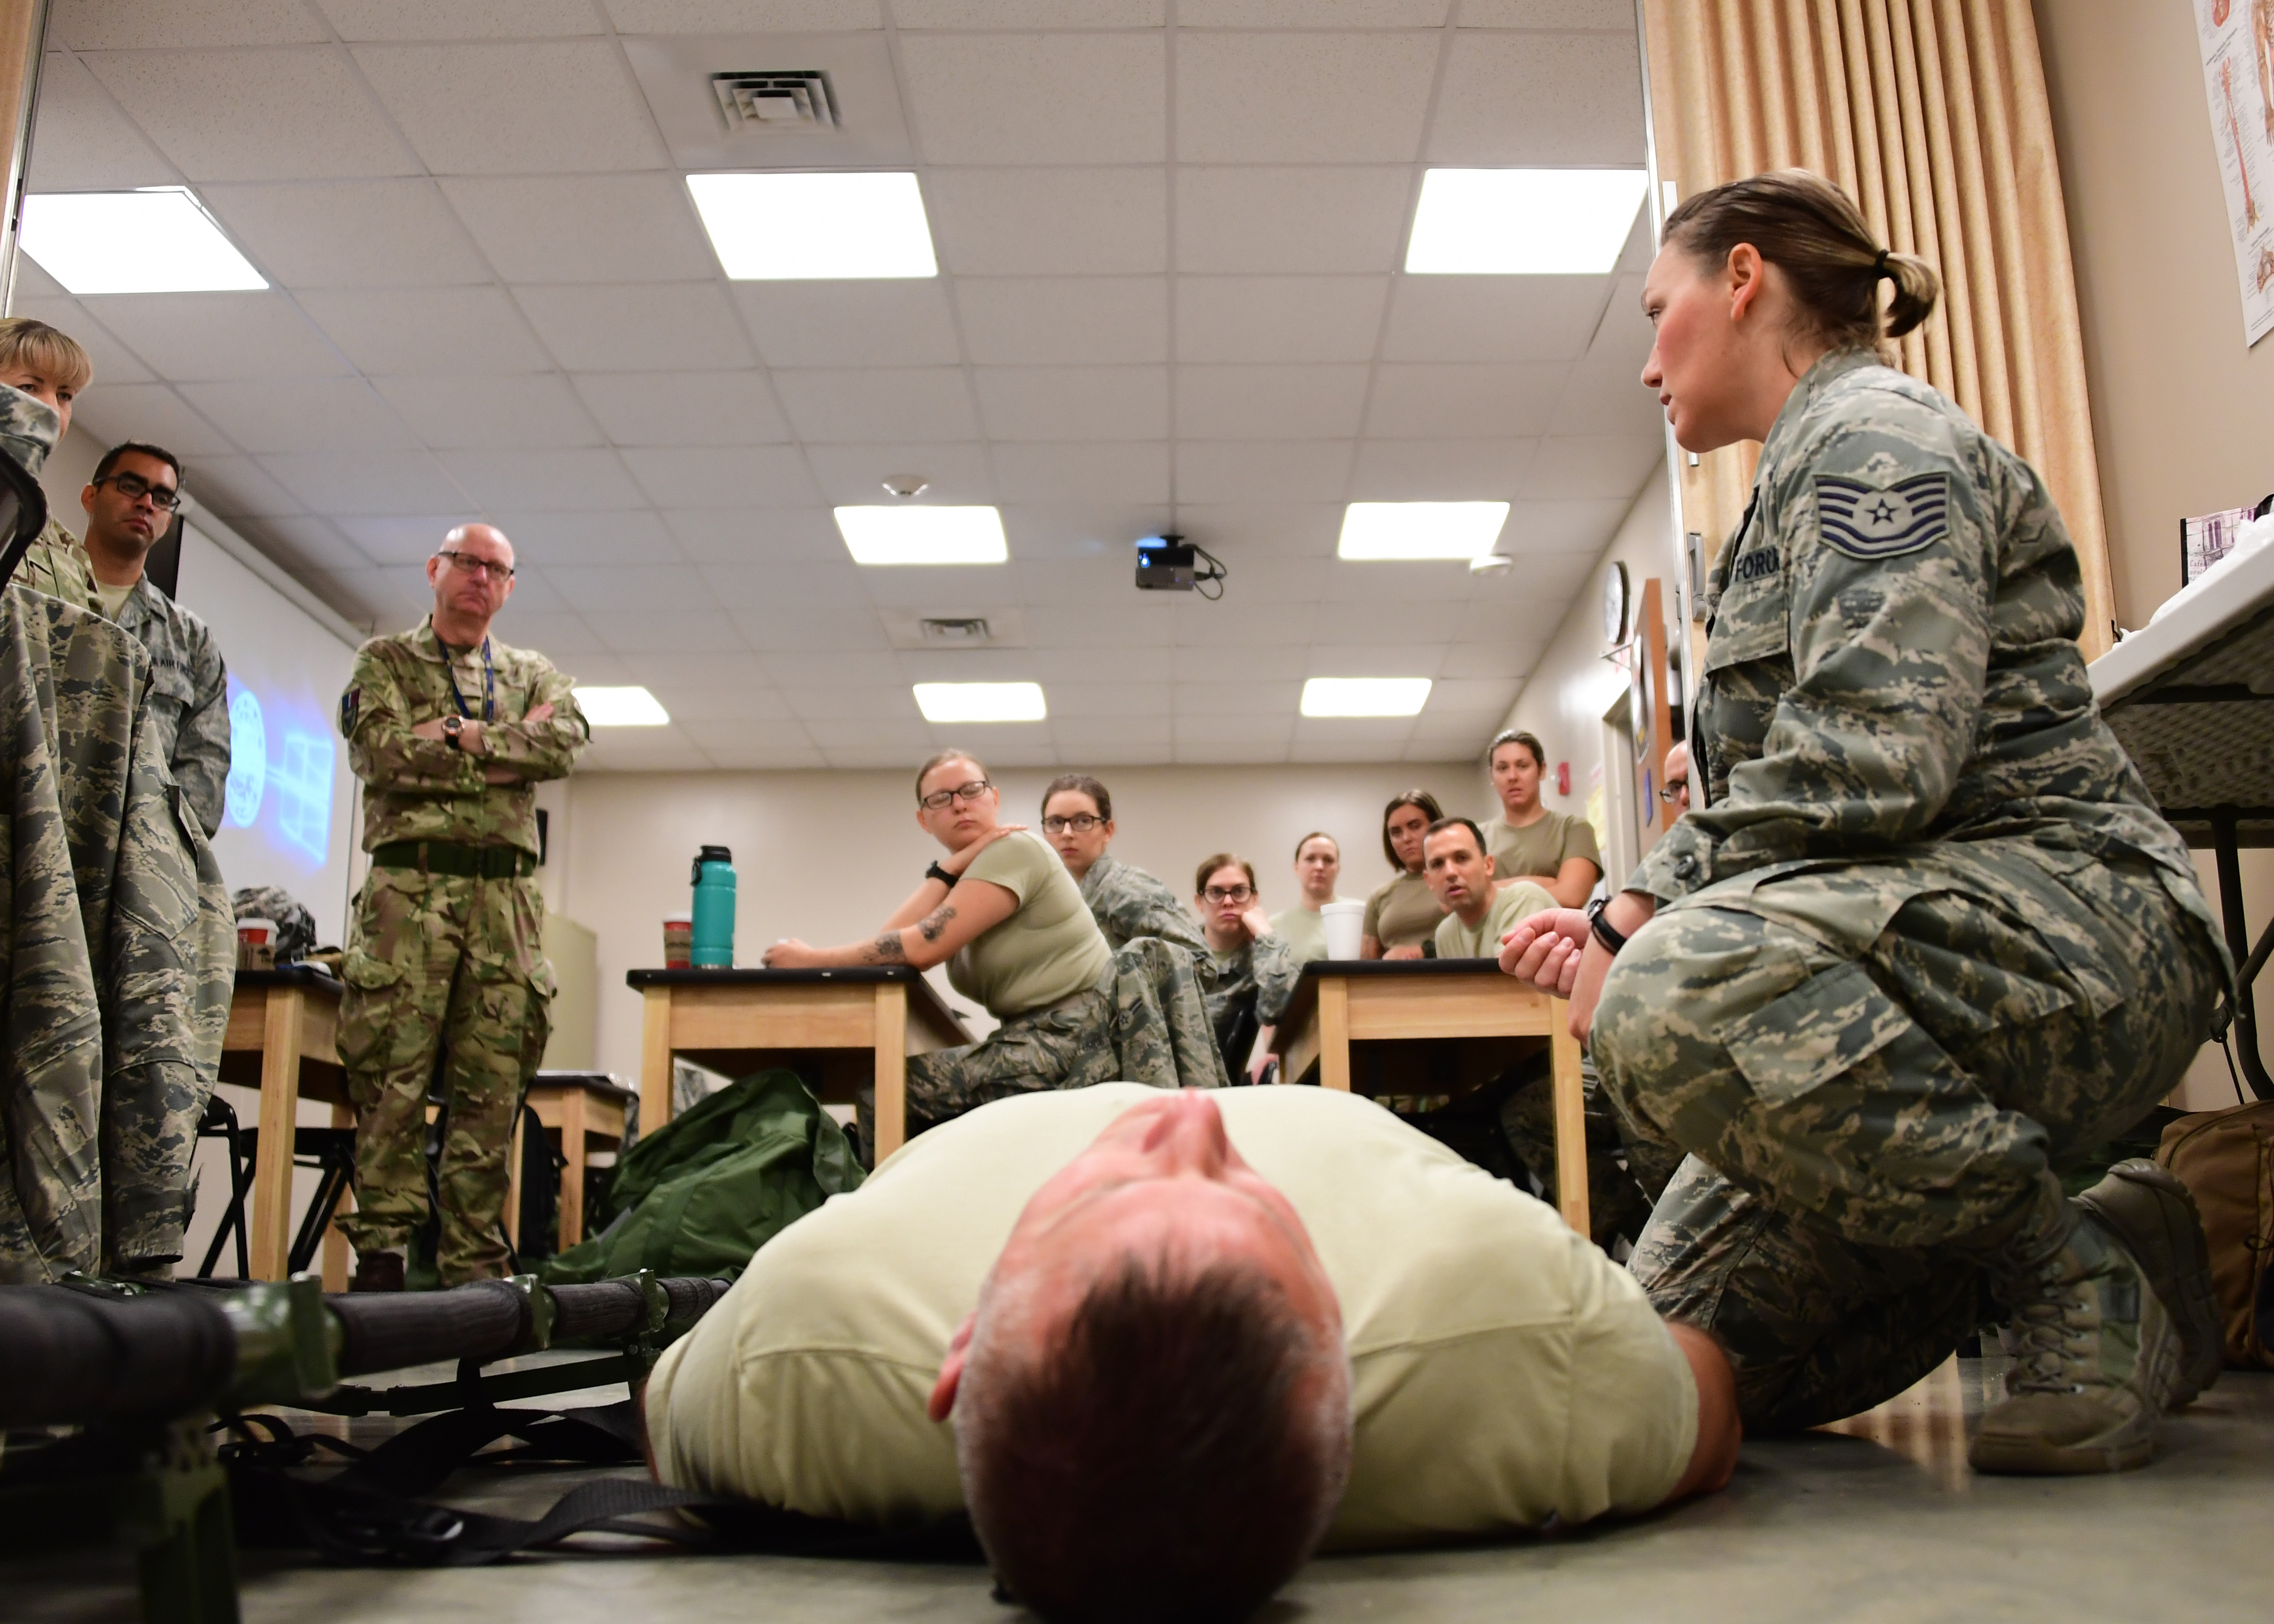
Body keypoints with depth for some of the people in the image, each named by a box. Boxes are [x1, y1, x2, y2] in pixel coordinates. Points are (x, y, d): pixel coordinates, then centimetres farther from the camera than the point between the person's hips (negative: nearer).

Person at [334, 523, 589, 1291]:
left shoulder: (533, 674, 22)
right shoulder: (385, 660, 14)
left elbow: (567, 743, 1)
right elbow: (381, 749, -6)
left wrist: (458, 736, -5)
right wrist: (508, 746, -3)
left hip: (507, 895, 3)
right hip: (408, 888, -2)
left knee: (492, 1091, 0)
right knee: (392, 1080, -7)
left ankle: (474, 1267, 3)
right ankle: (381, 1255, -3)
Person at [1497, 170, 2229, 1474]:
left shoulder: (1873, 434, -7)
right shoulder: (1803, 480, 24)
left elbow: (1872, 756, -24)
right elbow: (1756, 800, 22)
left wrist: (1644, 943, -16)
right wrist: (1623, 913, 5)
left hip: (2055, 918, -10)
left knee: (1676, 997, -39)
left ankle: (2090, 1285, -17)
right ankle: (2085, 1250, 12)